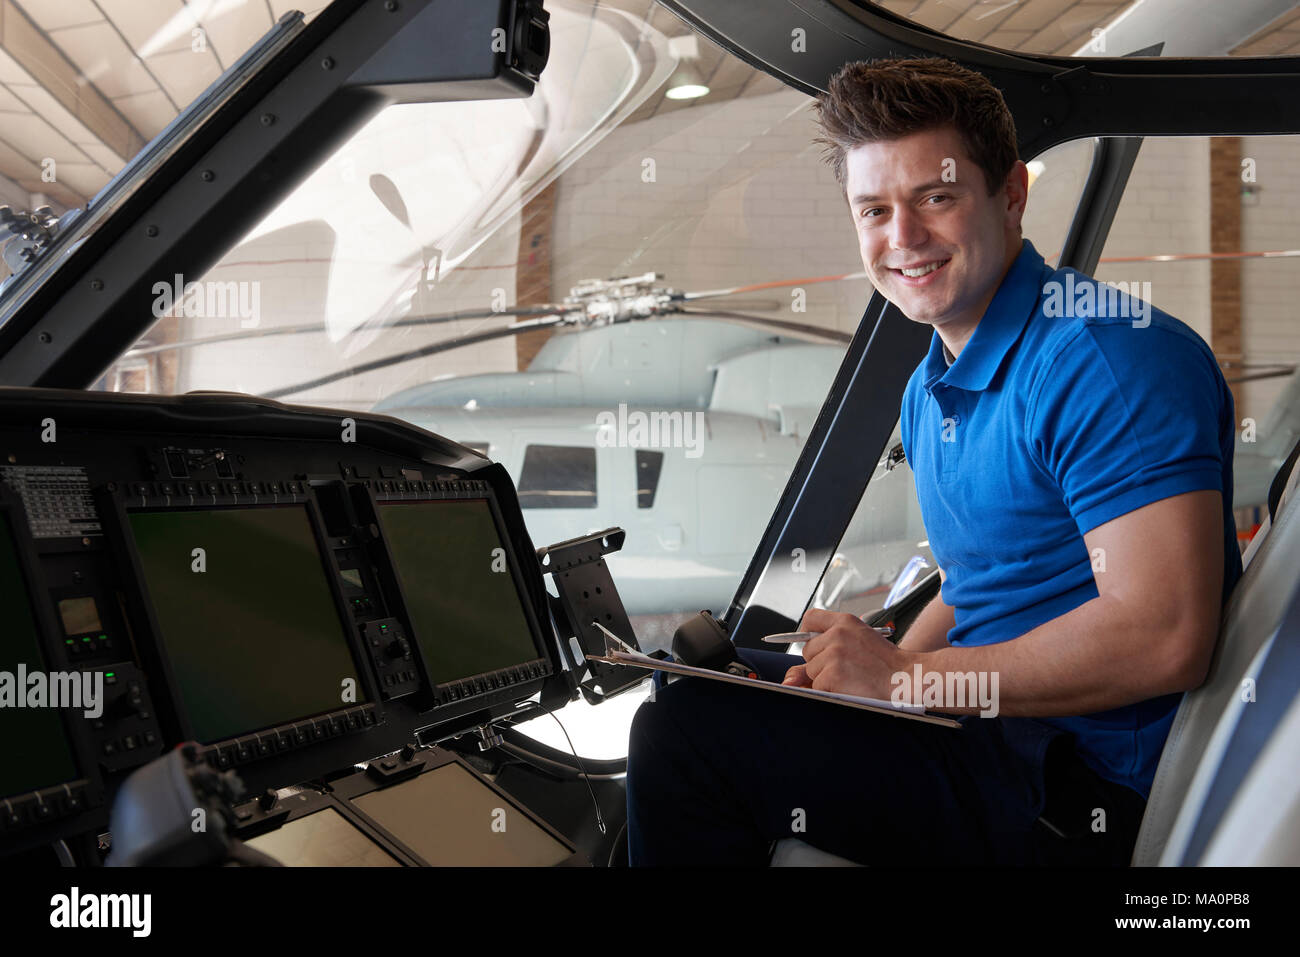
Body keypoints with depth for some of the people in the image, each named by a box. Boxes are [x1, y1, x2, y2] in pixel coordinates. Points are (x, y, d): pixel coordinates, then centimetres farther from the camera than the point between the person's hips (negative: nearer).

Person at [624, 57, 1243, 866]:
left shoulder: (1109, 358, -19)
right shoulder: (929, 393, 11)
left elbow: (1166, 637, -26)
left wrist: (906, 676, -19)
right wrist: (879, 667, -1)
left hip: (1087, 794, -9)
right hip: (991, 725, 9)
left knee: (686, 737, -18)